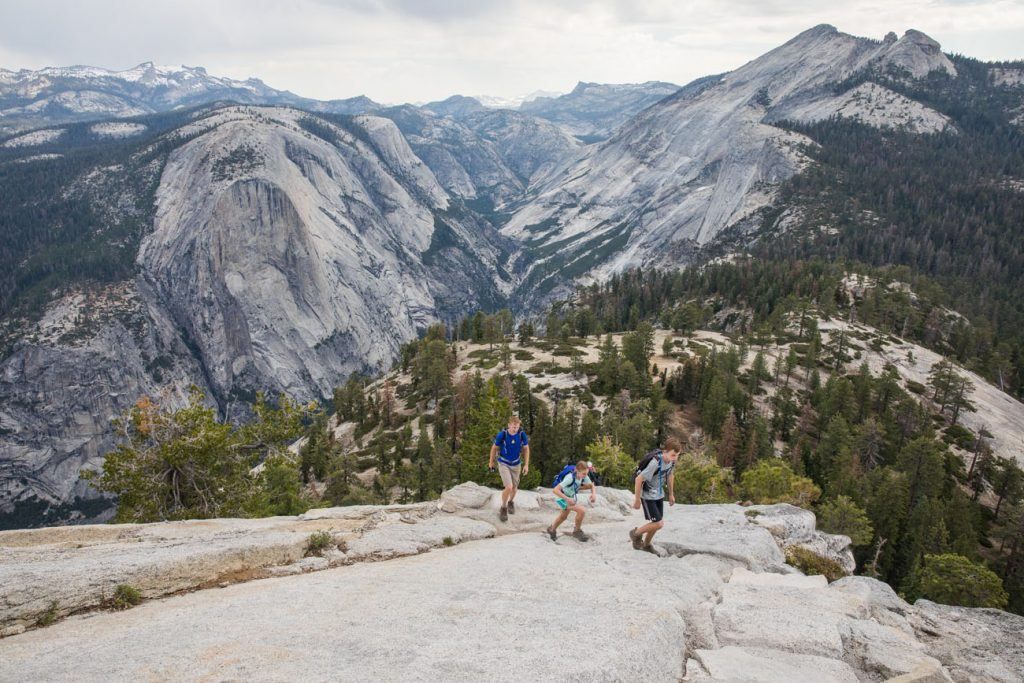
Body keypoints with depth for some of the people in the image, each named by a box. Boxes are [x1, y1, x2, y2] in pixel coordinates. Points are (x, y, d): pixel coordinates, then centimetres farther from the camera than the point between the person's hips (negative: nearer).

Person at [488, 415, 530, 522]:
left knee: (514, 487, 17)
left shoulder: (522, 435, -18)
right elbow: (494, 448, -6)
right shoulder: (502, 435, -24)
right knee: (508, 487, -17)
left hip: (516, 464, 3)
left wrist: (526, 465, -6)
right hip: (503, 464, -3)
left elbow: (526, 449, -3)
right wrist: (491, 463, 4)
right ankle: (503, 508, 9)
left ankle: (511, 502, 50)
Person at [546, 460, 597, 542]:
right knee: (582, 511, -23)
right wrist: (567, 499, -46)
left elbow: (591, 485, -1)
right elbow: (556, 490, -40)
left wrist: (594, 494, -22)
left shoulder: (584, 477, -17)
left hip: (571, 498, 8)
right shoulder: (570, 478, -37)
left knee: (563, 516, 28)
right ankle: (577, 531, -1)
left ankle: (552, 529, 54)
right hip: (563, 498, -8)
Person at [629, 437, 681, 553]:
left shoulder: (672, 460, -10)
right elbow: (638, 479, -27)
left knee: (657, 523, 14)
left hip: (659, 494, 7)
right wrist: (637, 500, -17)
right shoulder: (655, 462, -34)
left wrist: (671, 494, 19)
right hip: (648, 496, -7)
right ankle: (636, 534, 17)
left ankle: (646, 544, 39)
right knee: (658, 524, -9)